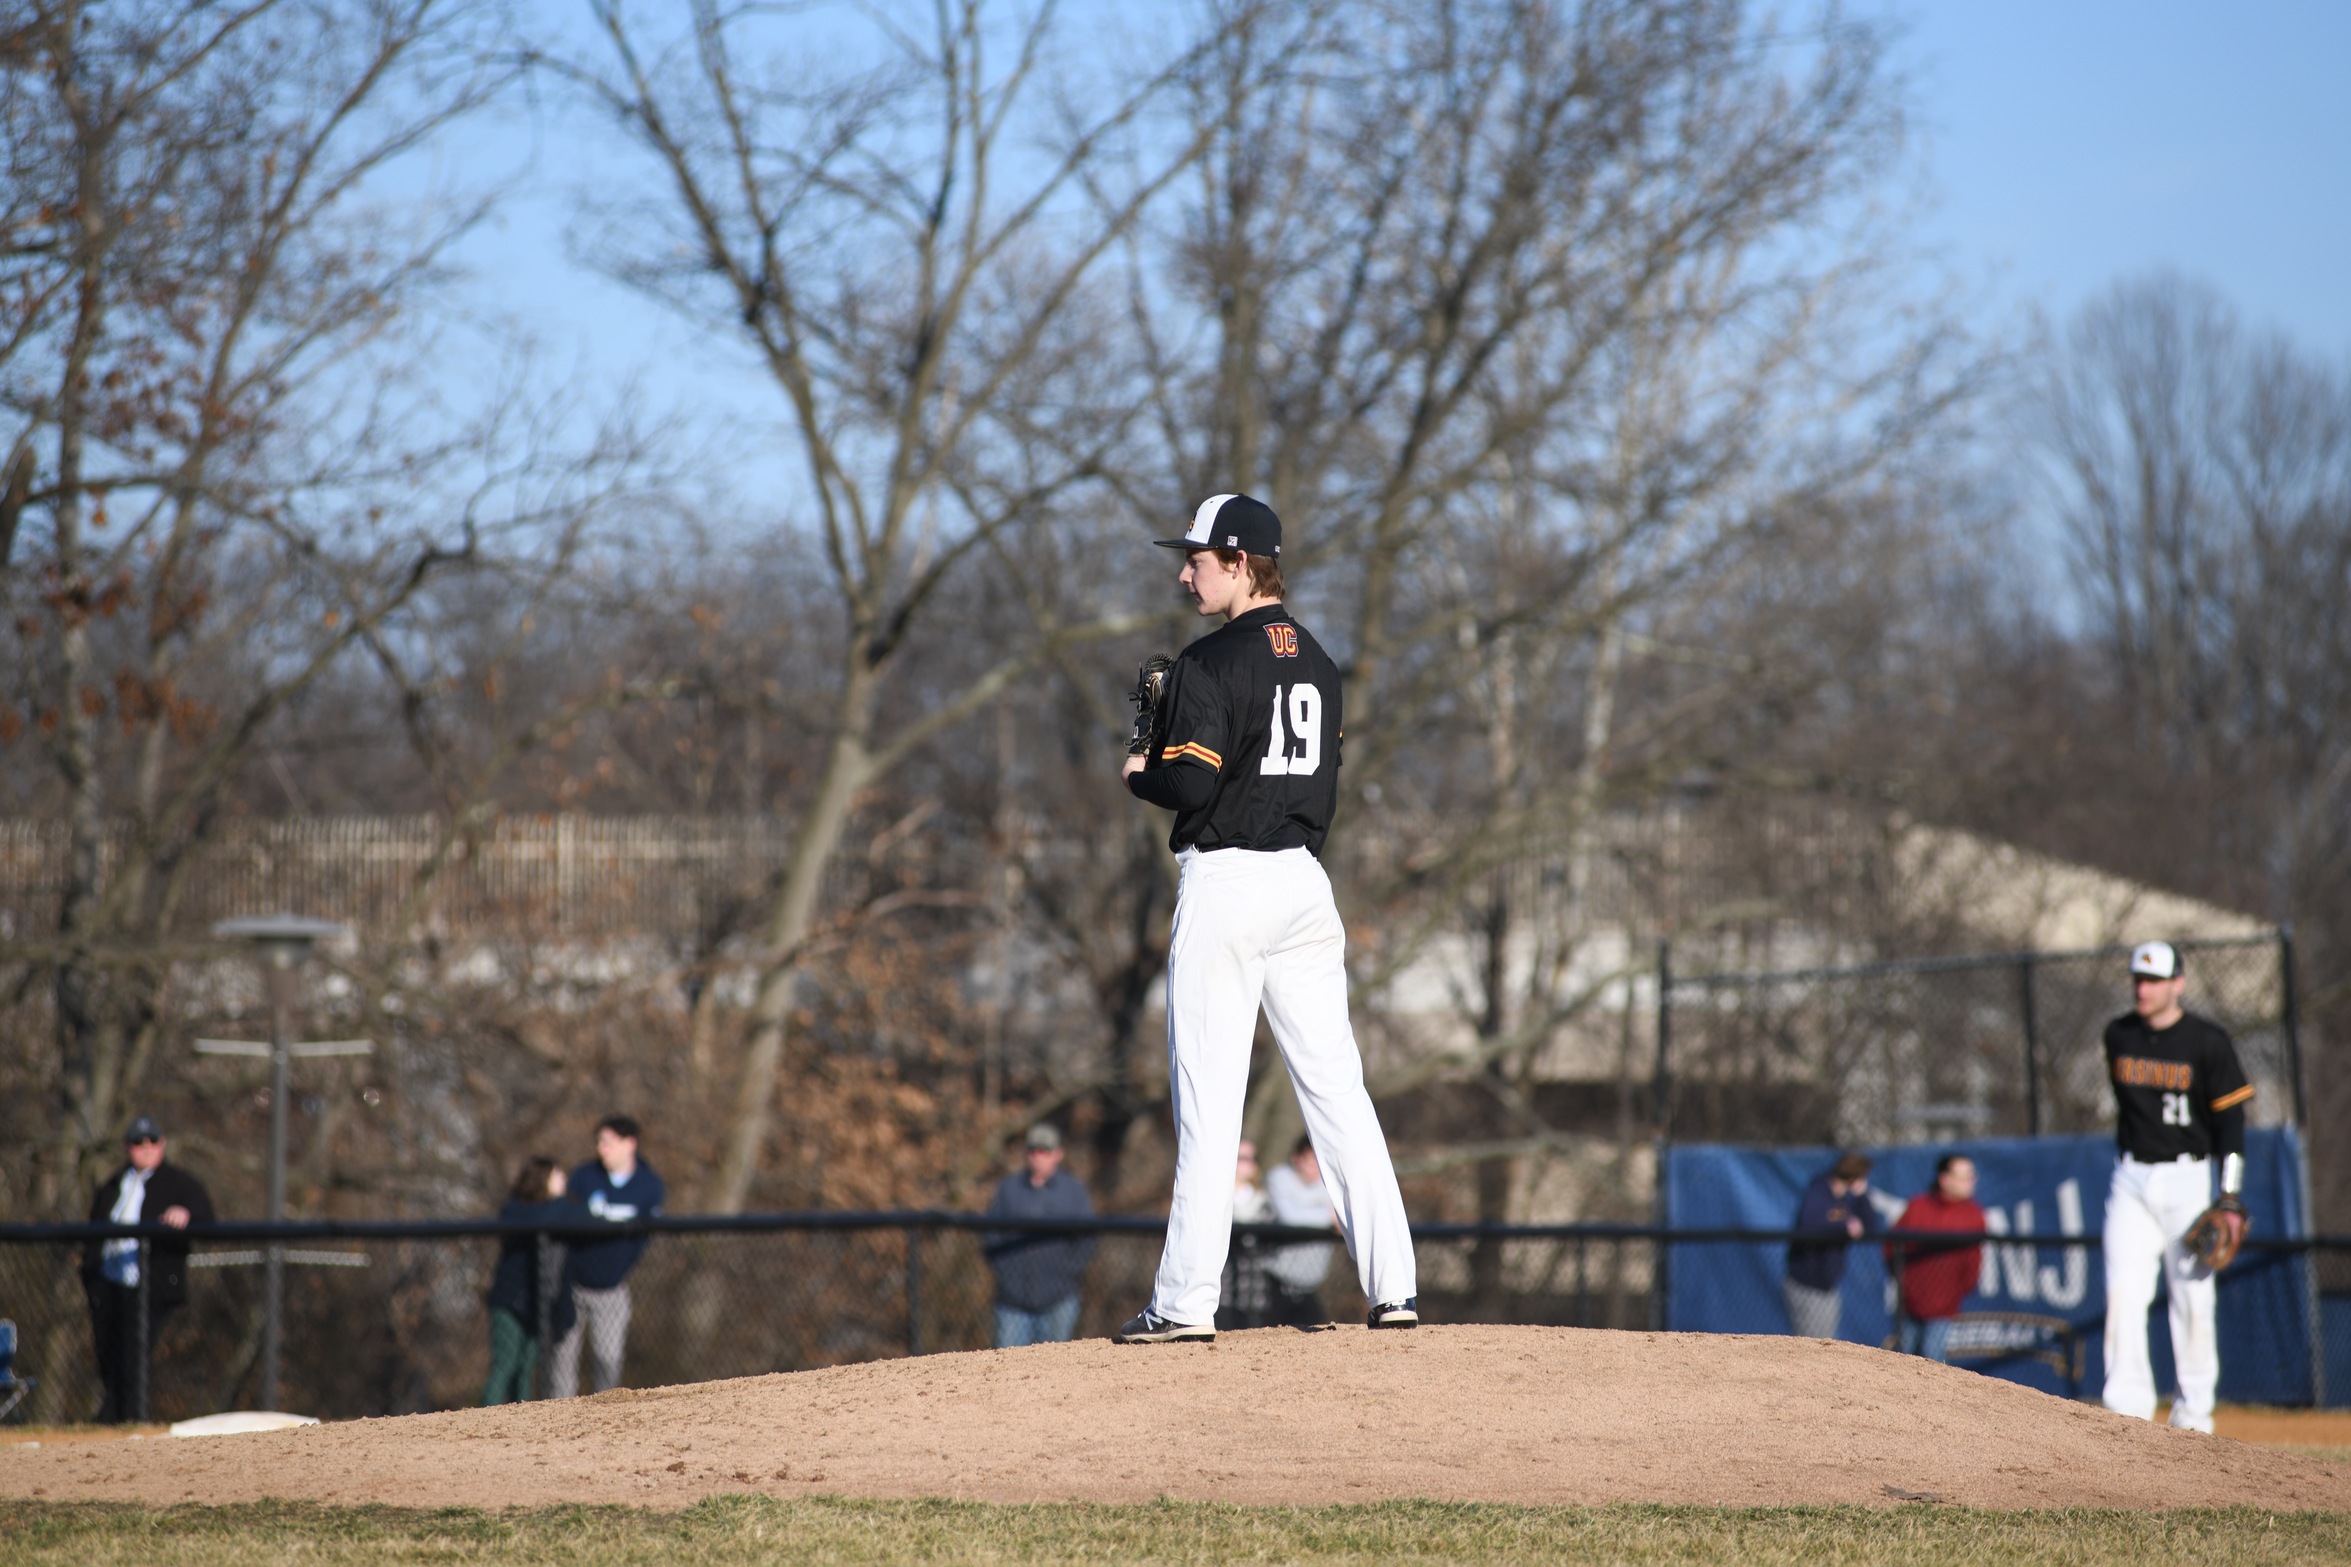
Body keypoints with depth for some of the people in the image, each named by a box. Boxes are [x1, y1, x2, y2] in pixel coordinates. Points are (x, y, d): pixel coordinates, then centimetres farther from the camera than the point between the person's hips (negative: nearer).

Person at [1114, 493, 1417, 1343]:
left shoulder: (1211, 663, -11)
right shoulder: (1317, 662, 13)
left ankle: (1185, 1303, -4)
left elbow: (1191, 784, -19)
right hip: (1304, 877, 7)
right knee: (1335, 1085, 6)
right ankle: (1394, 1286, 2)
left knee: (1209, 1096, -5)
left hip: (1225, 879, -7)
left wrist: (1140, 774, 3)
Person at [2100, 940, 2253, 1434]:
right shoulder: (2119, 1036, 6)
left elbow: (2230, 1117, -5)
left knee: (2193, 1296, -2)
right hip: (2130, 1181, 3)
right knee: (2123, 1293, -8)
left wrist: (2230, 1198, -11)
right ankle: (2128, 1407, -9)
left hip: (2187, 1178, -3)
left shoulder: (2208, 1041, -6)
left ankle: (2194, 1412, 9)